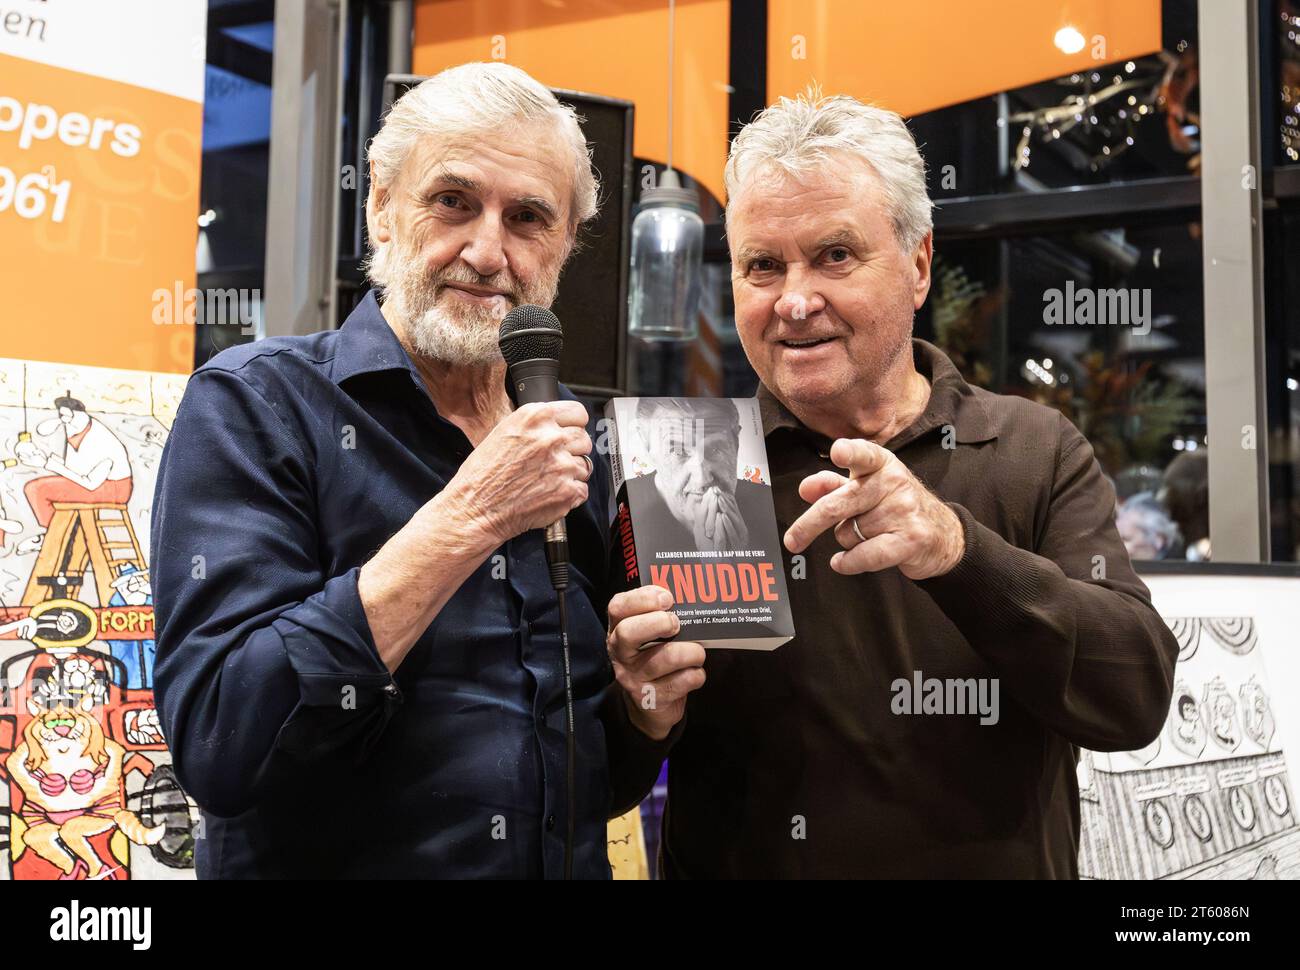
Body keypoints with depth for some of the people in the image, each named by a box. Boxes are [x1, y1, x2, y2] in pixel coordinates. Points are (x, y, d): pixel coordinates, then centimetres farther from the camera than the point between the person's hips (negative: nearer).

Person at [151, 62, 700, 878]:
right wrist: (468, 516, -23)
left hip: (572, 864, 4)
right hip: (325, 860, -4)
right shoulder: (253, 404, -9)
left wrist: (646, 709, -10)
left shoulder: (573, 442, 3)